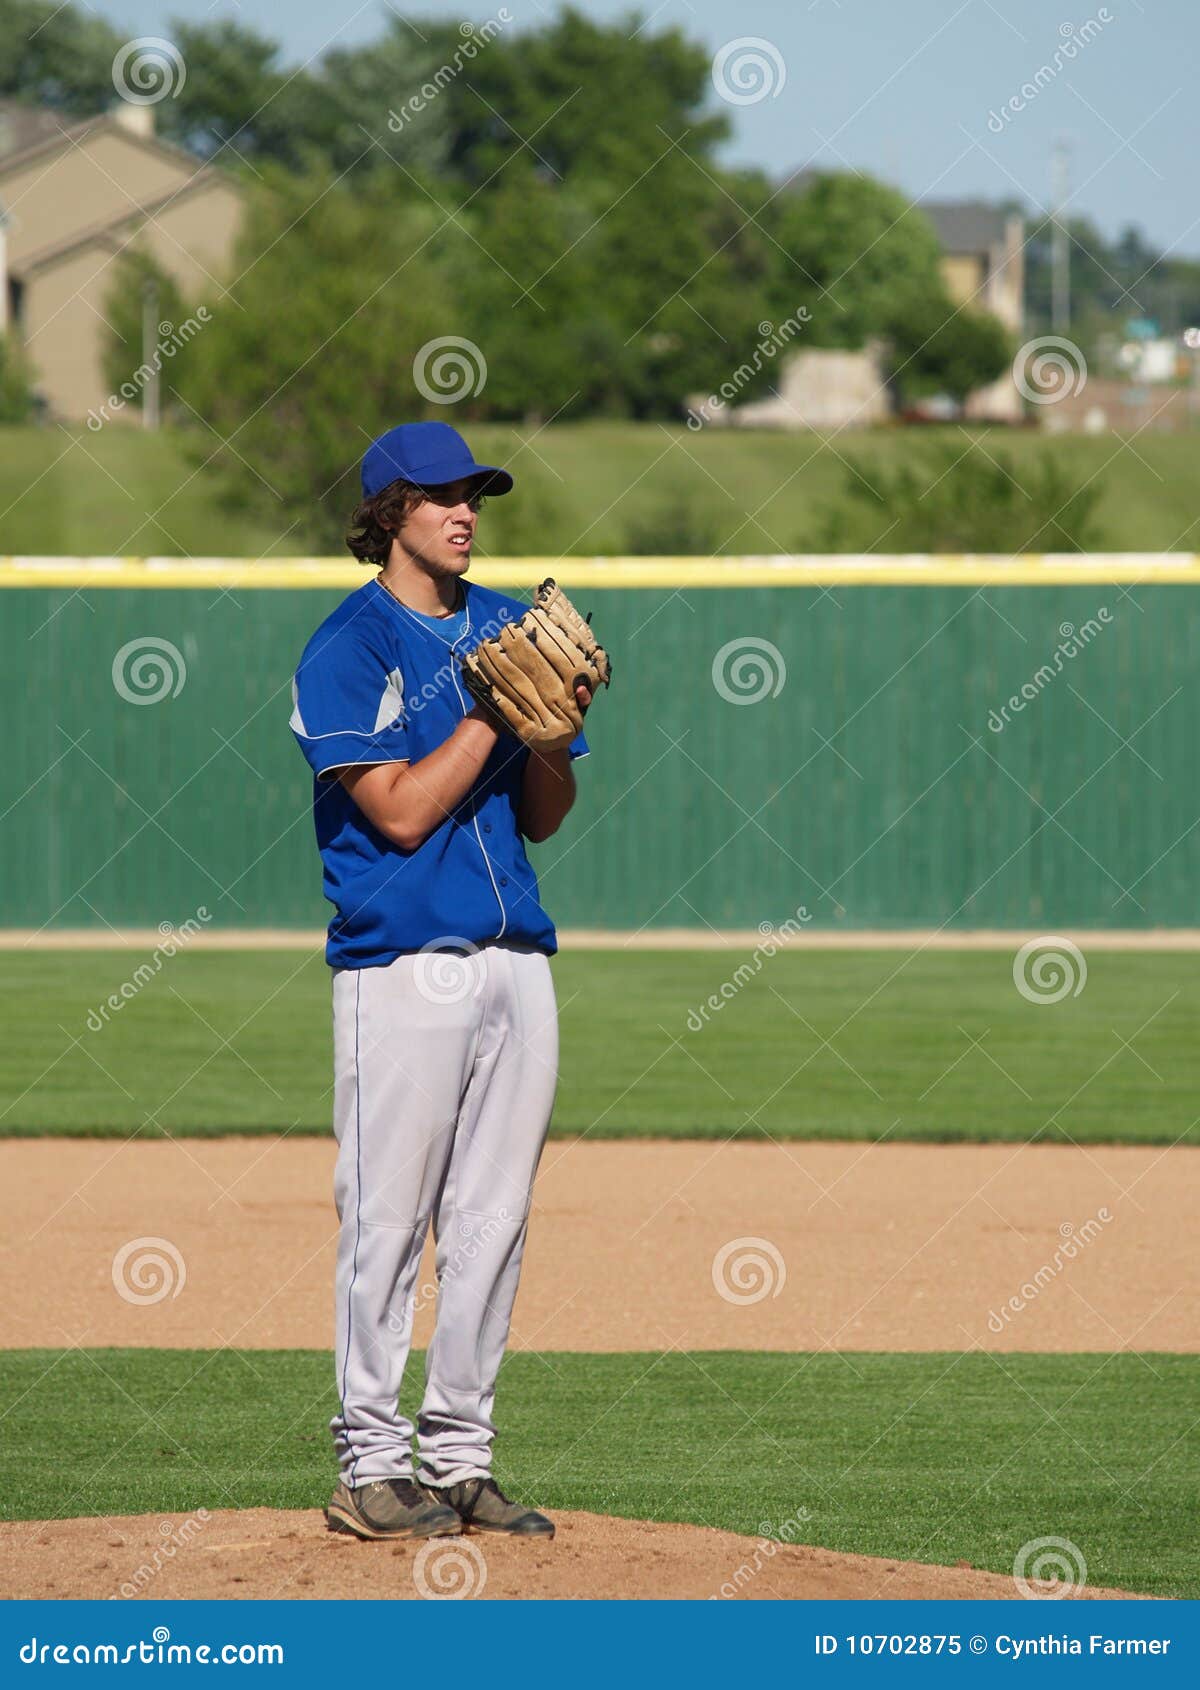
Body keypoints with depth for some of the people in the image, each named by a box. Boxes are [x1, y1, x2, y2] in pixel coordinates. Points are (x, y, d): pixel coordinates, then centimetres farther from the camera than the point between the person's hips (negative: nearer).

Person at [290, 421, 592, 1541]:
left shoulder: (508, 628, 15)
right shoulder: (348, 650, -5)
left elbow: (543, 817, 14)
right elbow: (403, 810, -14)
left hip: (515, 959, 6)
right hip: (404, 965, -6)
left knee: (492, 1217, 6)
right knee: (388, 1217, -5)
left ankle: (459, 1458, 12)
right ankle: (371, 1467, 0)